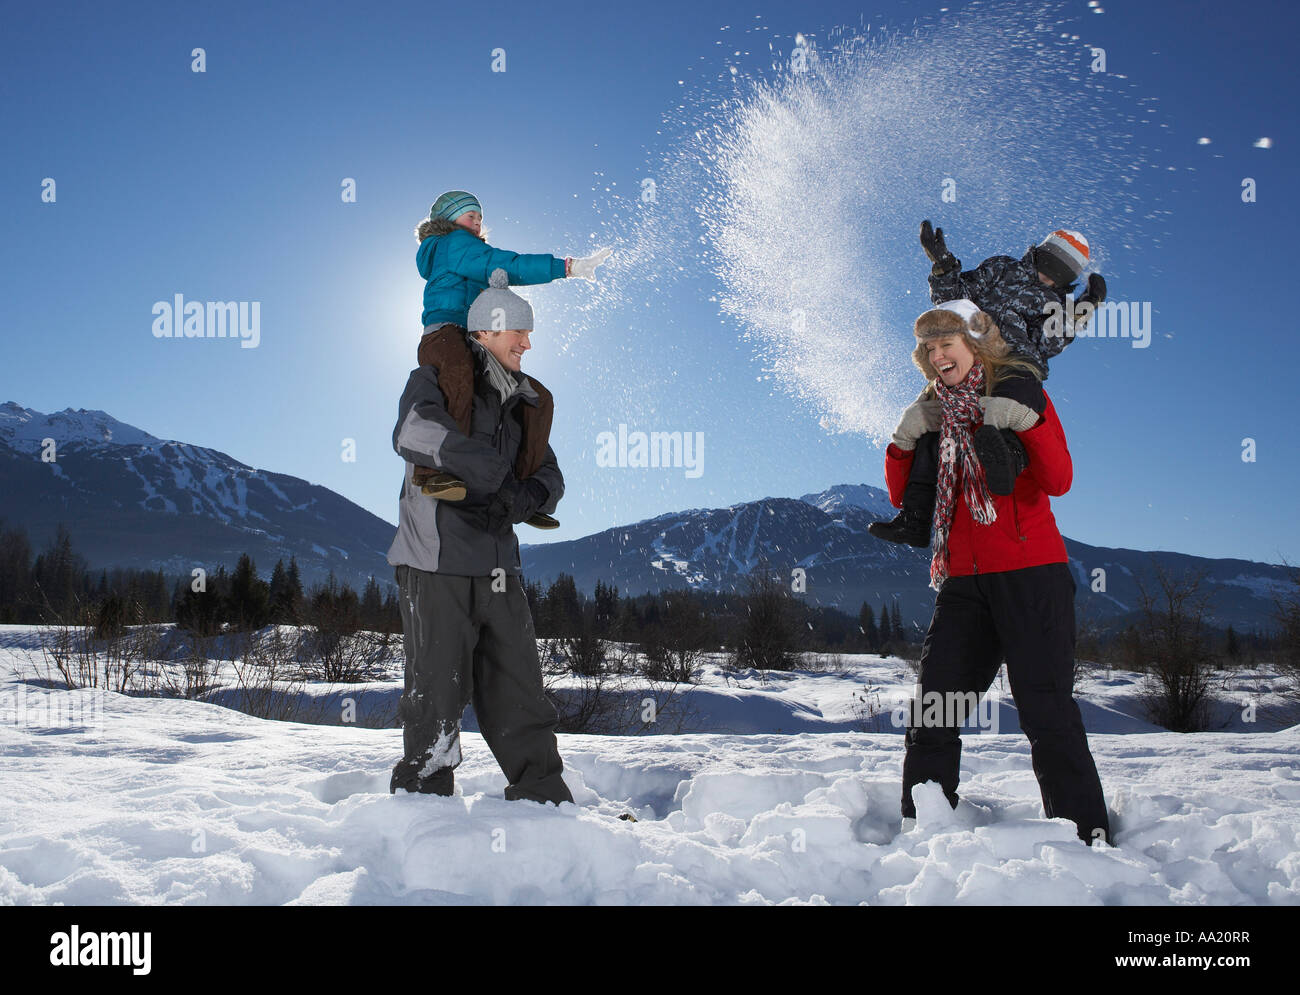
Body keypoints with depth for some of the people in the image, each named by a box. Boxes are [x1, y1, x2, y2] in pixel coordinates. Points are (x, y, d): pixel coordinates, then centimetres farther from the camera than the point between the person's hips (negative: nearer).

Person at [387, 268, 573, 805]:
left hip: (498, 569, 7)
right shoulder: (435, 382, -2)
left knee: (521, 701, 10)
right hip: (437, 564, -6)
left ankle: (545, 801, 19)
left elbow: (548, 474, 15)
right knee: (437, 701, -2)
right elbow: (414, 433, -24)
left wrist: (524, 497, -8)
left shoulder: (516, 403, 18)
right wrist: (491, 472, -25)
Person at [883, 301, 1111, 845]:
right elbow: (903, 498, 11)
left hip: (1032, 574, -4)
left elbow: (1058, 481, -11)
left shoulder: (1023, 394, 2)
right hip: (964, 580, 4)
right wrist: (904, 440, -4)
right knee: (932, 708, 0)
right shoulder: (933, 413, 14)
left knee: (1045, 708, -8)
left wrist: (1027, 422, -24)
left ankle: (1088, 832, 2)